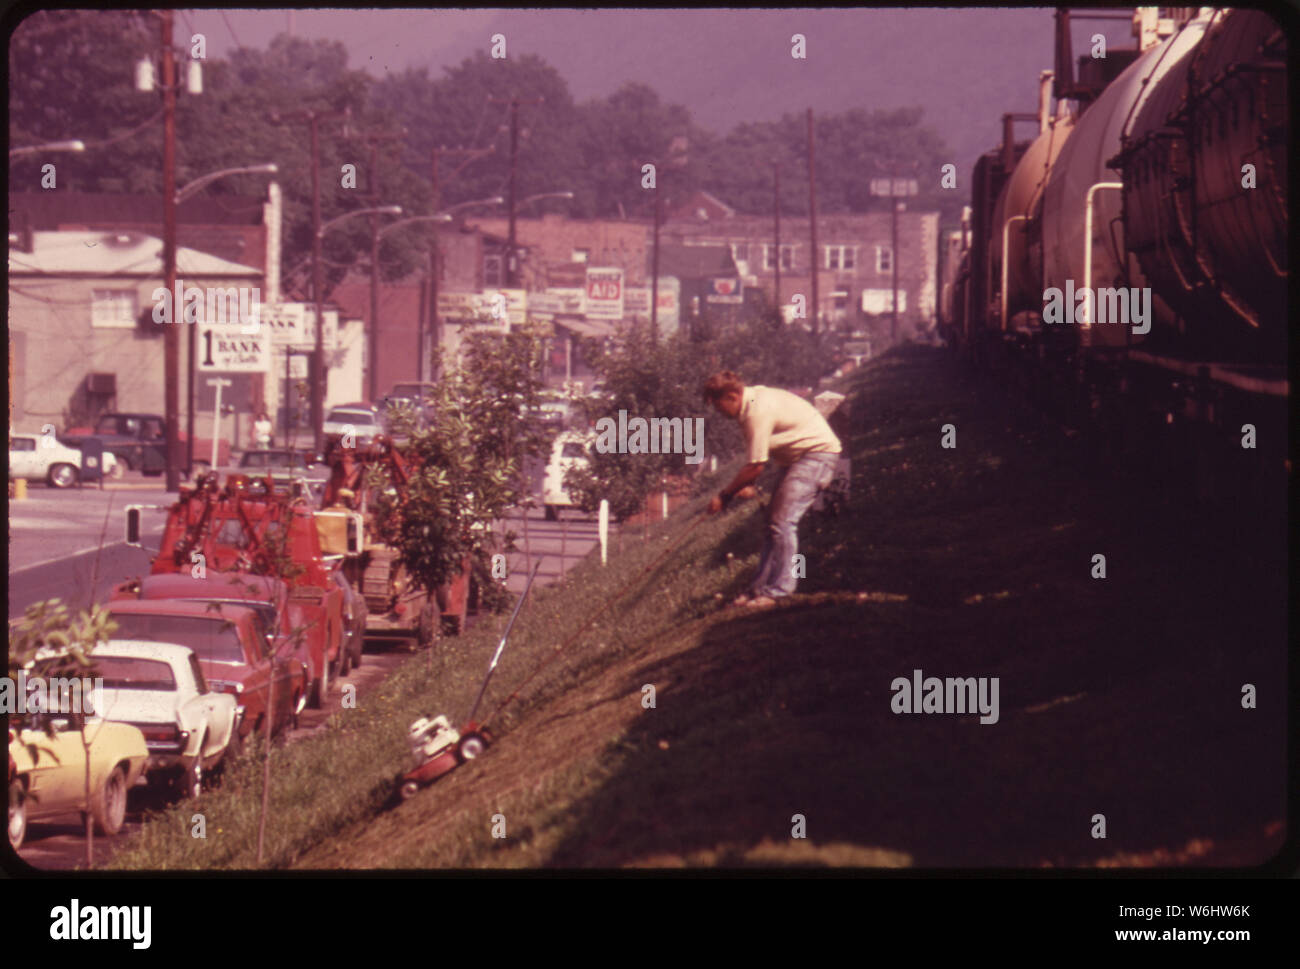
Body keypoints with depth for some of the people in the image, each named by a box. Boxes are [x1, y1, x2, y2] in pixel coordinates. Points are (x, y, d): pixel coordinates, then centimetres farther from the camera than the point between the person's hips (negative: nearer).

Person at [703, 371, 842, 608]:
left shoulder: (758, 412, -24)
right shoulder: (755, 398, 6)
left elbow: (756, 466, -20)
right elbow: (759, 458, 15)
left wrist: (724, 496, -11)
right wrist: (747, 484, 4)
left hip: (818, 453, -11)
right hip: (800, 455, 11)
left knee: (783, 521, -16)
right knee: (774, 520, 9)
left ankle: (778, 590, -13)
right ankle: (760, 588, 11)